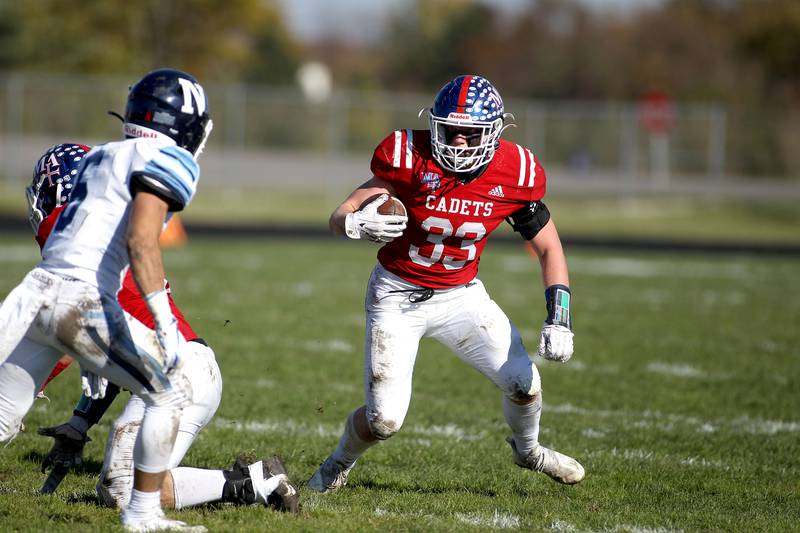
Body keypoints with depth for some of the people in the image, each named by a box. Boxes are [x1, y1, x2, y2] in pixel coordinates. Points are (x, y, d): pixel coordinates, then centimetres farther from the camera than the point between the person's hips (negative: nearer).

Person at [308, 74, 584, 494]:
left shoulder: (514, 175, -15)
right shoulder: (412, 159, -23)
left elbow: (549, 249, -2)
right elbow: (338, 218, -22)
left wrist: (558, 319, -13)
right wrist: (358, 224, -46)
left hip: (460, 294, 3)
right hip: (398, 295, -3)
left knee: (524, 385, -6)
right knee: (384, 420, -11)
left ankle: (527, 450, 31)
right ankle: (340, 463, 25)